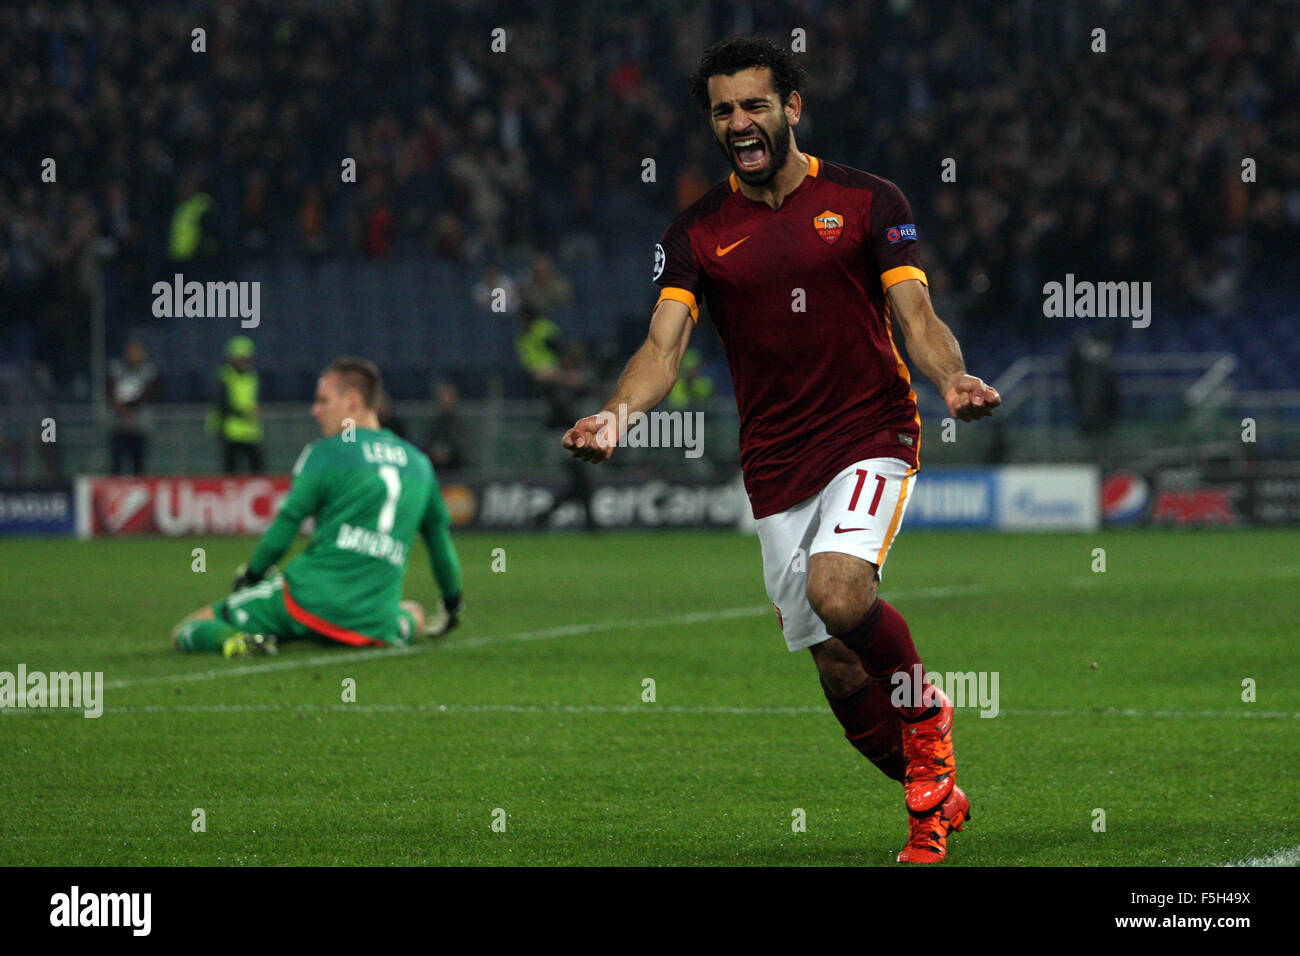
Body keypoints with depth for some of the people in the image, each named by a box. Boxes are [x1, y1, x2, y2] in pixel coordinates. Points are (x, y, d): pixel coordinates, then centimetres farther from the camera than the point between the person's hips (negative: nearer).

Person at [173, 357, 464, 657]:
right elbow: (439, 535, 23)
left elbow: (286, 524, -5)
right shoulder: (418, 463, 13)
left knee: (186, 630, 2)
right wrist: (452, 605, 37)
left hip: (309, 601, -5)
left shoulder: (326, 454, -2)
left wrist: (252, 574, 11)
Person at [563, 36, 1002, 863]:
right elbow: (665, 345, -4)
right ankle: (936, 799, 22)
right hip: (775, 468, 3)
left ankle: (926, 712, -1)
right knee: (835, 665, 2)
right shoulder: (699, 231, 6)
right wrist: (615, 416, -25)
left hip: (872, 434, -3)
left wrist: (952, 377, -27)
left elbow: (916, 317, -4)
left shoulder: (867, 201, 0)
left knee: (838, 589, -29)